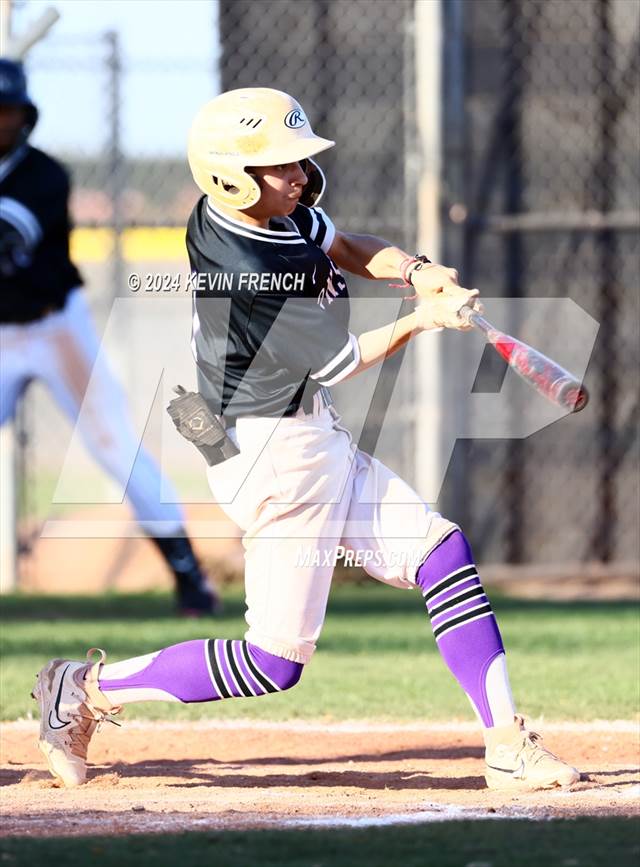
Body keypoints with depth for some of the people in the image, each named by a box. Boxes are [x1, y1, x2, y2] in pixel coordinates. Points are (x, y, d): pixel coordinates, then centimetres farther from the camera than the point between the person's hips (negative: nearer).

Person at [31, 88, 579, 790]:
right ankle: (90, 688, 7)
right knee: (276, 662, -5)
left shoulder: (282, 211, 1)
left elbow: (342, 247, 20)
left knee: (441, 550, 5)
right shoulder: (239, 272, -26)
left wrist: (413, 270, 0)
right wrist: (422, 319, -8)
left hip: (315, 441, 10)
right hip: (277, 454, -10)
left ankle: (507, 746, 5)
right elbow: (339, 361, -18)